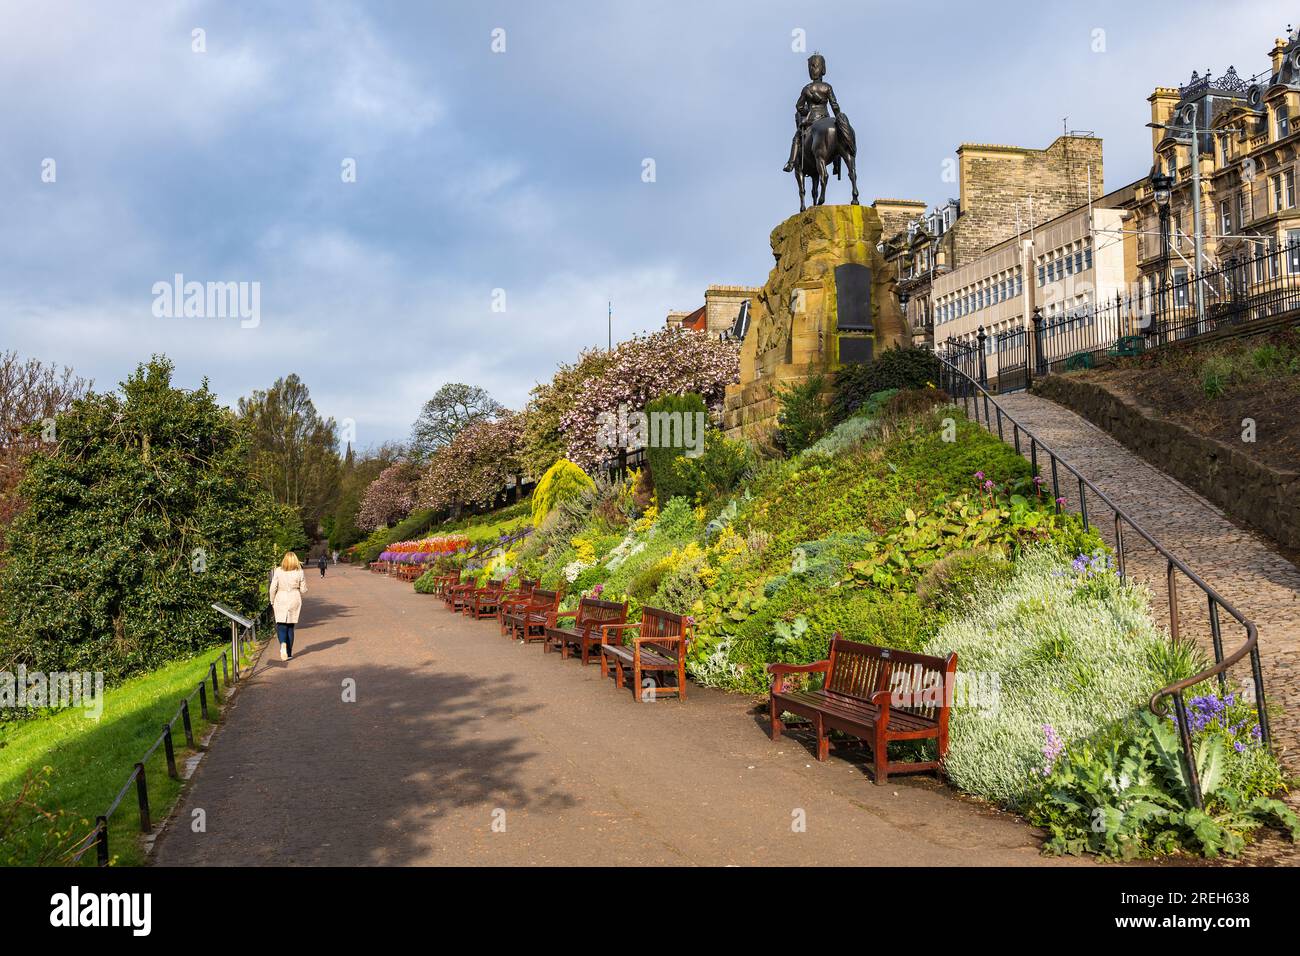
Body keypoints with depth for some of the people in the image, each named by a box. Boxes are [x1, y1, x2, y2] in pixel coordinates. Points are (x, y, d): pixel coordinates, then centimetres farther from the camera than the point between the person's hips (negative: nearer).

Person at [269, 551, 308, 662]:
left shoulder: (278, 571, -5)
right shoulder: (300, 572, -4)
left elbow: (273, 588, -5)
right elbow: (303, 590, -1)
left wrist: (272, 601, 8)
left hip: (281, 600, -1)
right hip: (294, 600, 1)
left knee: (281, 625, 6)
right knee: (290, 626, 11)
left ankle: (283, 643, -23)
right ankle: (289, 653, 14)